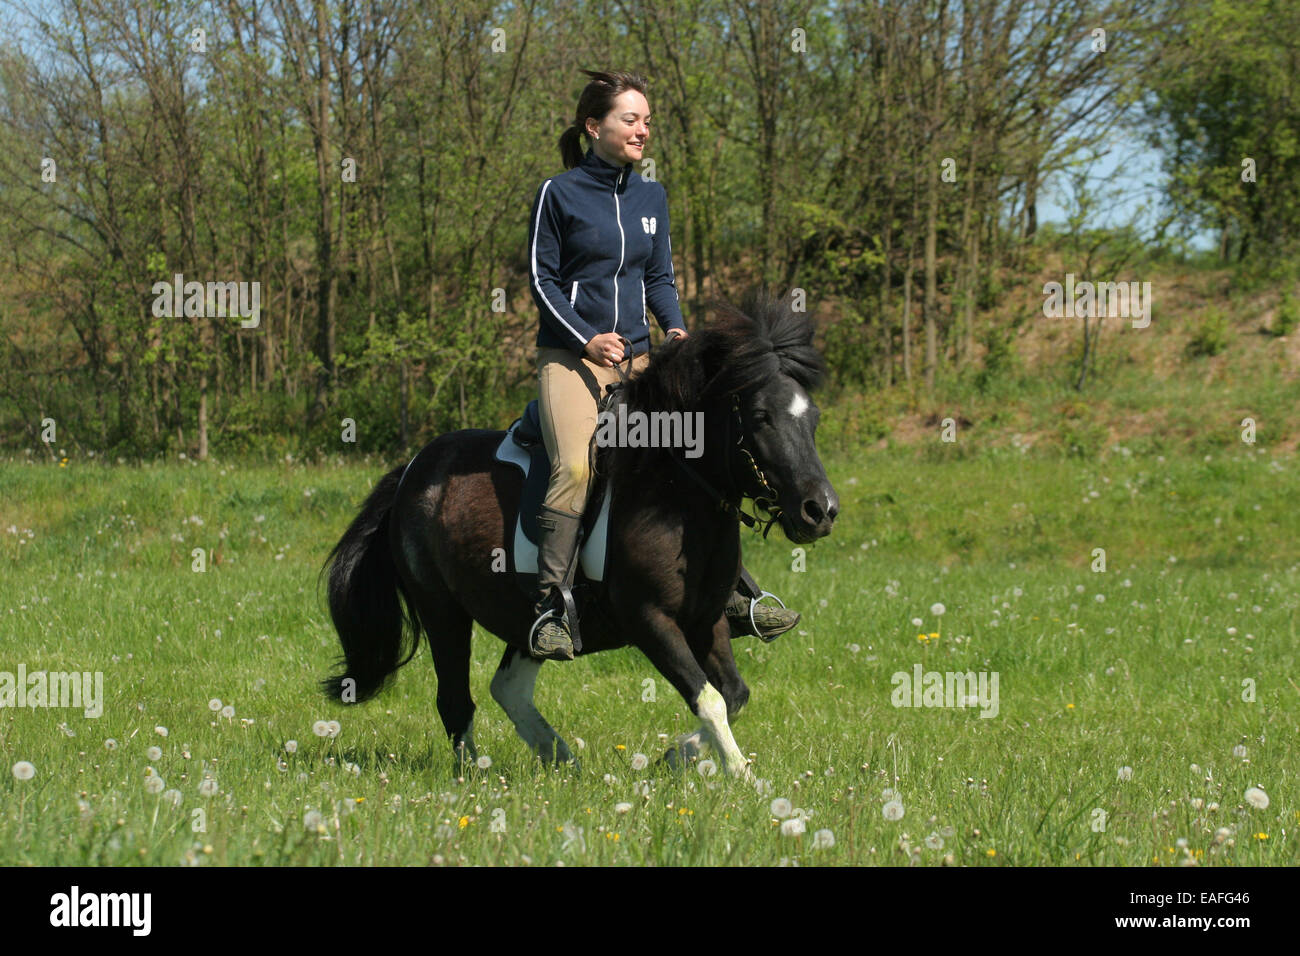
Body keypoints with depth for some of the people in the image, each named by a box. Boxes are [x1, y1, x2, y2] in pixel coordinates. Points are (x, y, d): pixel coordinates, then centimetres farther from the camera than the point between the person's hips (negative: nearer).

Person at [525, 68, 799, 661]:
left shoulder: (651, 197, 13)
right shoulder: (558, 194, -2)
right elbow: (542, 279, -2)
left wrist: (675, 328, -2)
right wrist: (587, 341, -14)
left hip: (638, 357, 6)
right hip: (571, 356, -5)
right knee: (575, 466, -27)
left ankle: (728, 598, 2)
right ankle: (549, 610, -28)